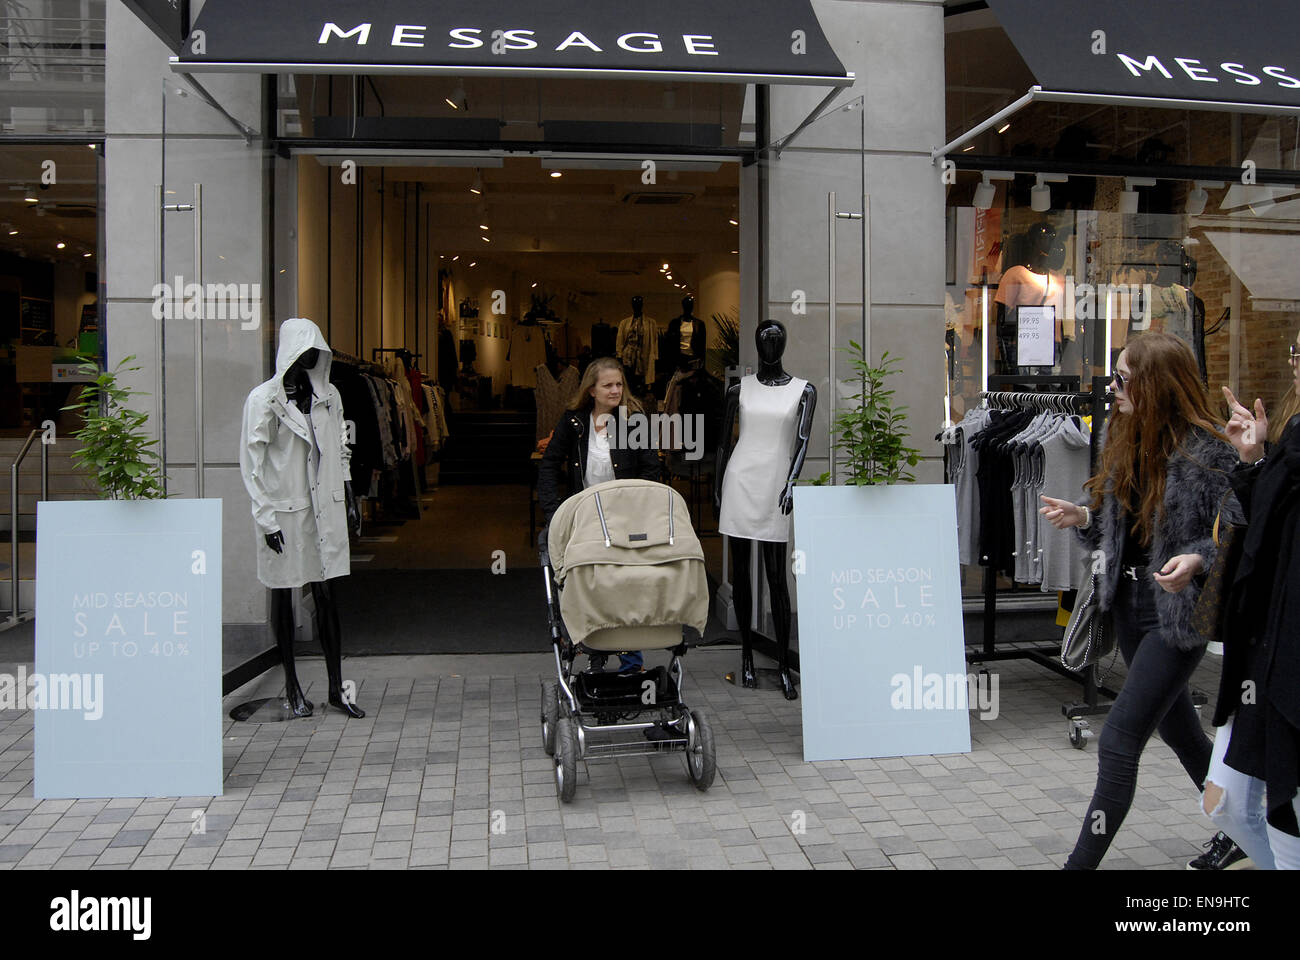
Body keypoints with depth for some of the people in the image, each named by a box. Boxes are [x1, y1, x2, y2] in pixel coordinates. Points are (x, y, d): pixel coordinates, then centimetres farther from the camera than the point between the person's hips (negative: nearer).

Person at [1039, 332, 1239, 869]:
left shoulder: (1207, 450, -16)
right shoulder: (1127, 441, 6)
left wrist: (1197, 560, -31)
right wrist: (1083, 518, -3)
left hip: (1179, 612, -8)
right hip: (1130, 606, 8)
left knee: (1119, 739, -8)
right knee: (1179, 729, 22)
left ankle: (1083, 862, 1)